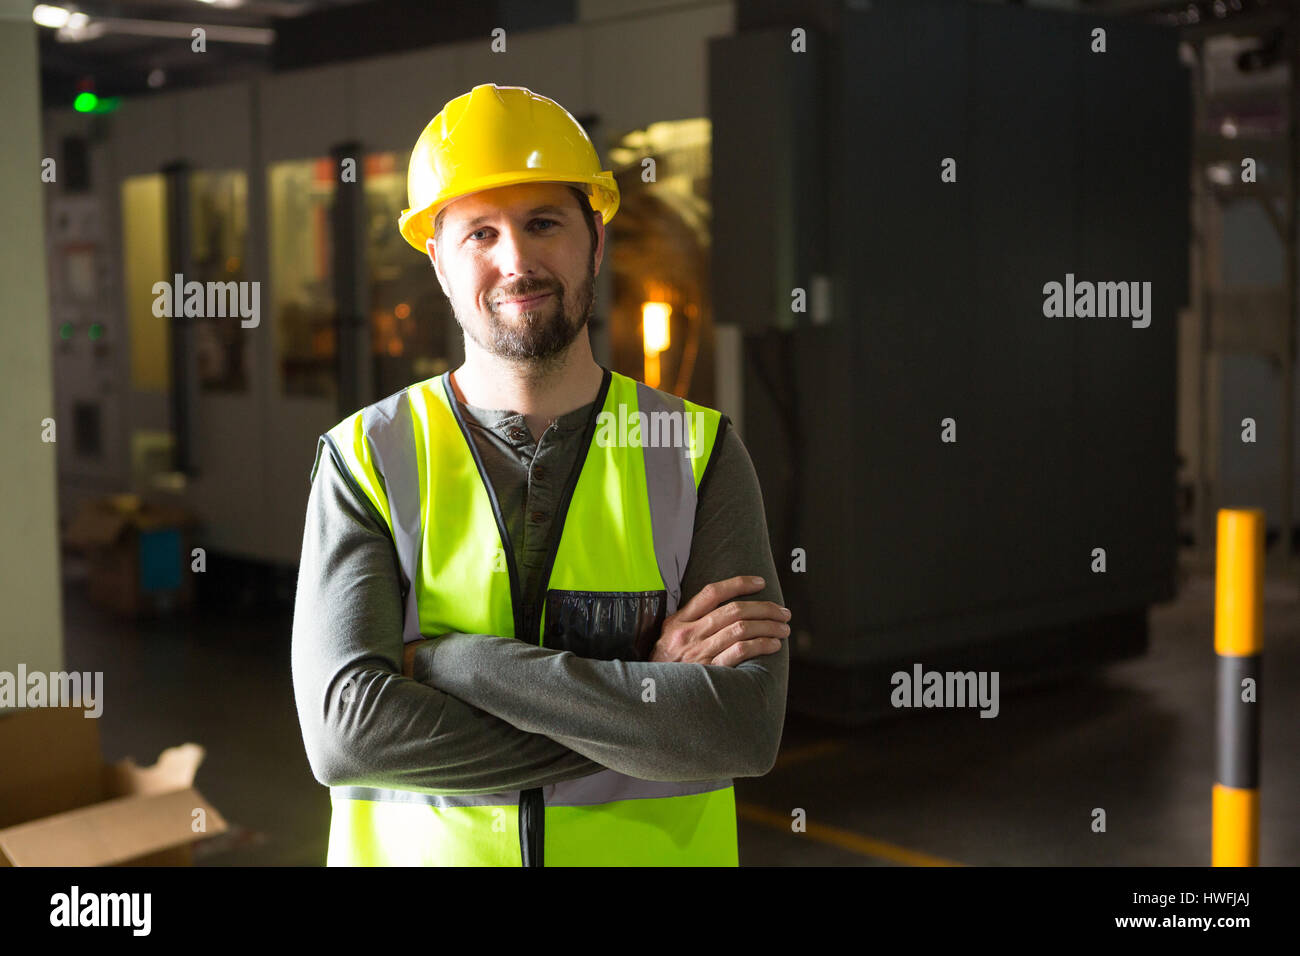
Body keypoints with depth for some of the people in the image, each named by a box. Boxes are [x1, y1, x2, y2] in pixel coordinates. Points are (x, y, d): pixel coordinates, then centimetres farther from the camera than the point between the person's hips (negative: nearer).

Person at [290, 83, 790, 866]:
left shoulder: (698, 451, -6)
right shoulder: (365, 459, -6)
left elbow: (745, 733, -18)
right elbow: (346, 729, -19)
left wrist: (454, 659, -21)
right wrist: (643, 692, -21)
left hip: (655, 846, 1)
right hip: (420, 849, 0)